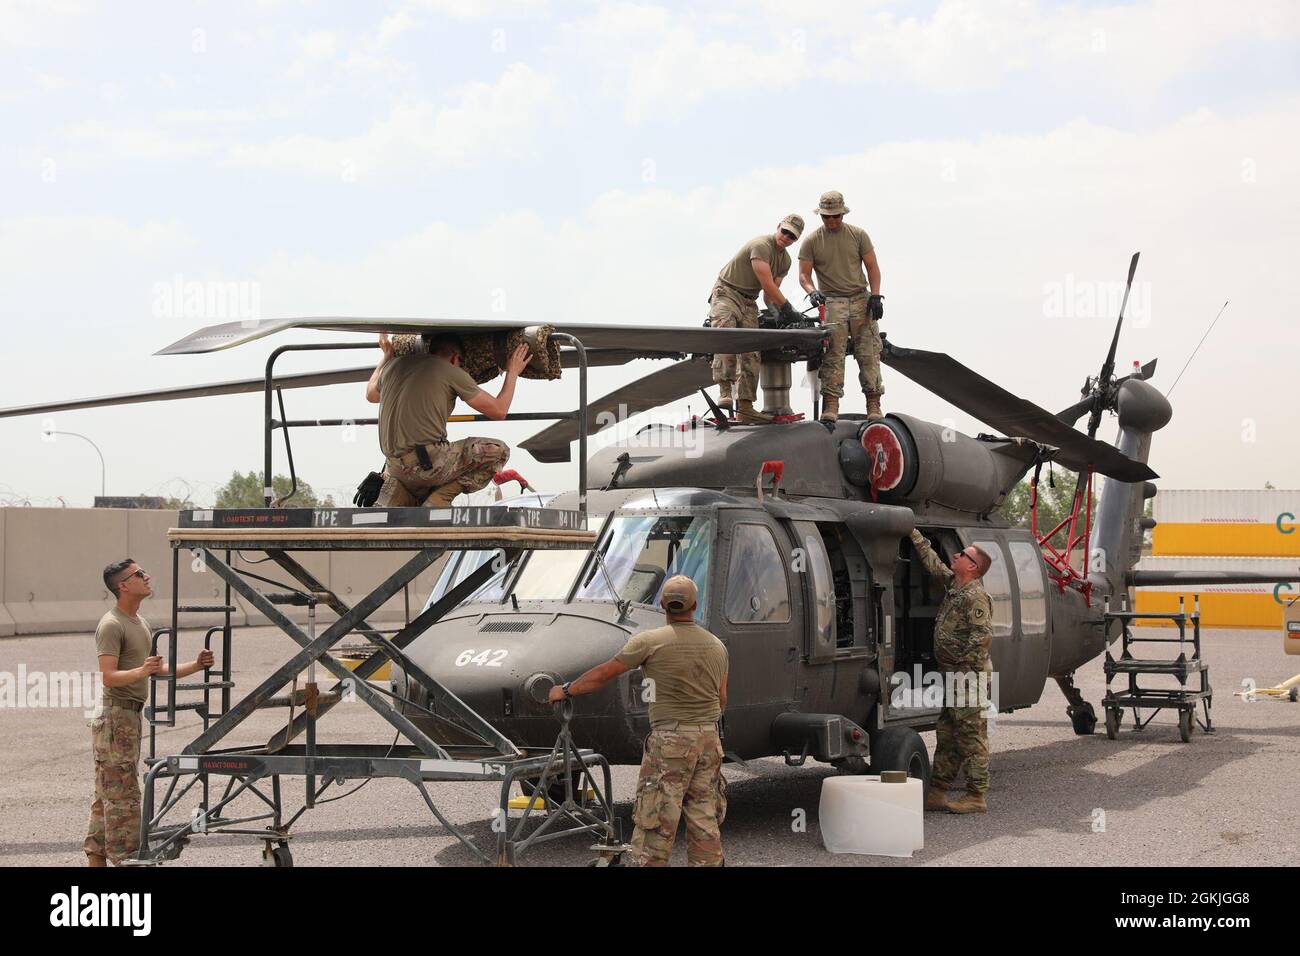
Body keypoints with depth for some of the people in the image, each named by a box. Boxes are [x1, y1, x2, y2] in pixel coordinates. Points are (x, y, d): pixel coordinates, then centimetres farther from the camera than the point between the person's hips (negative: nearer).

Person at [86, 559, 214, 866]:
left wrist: (196, 666, 7)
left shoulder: (139, 622, 17)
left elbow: (160, 669, 20)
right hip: (116, 717, -10)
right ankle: (124, 860, -8)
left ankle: (96, 858, 18)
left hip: (130, 717, 10)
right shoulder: (111, 625, -14)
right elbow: (109, 677, -23)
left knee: (107, 797, 13)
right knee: (123, 797, -9)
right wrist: (141, 671, -40)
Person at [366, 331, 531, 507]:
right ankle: (440, 499, -4)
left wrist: (386, 354, 48)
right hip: (430, 463, -7)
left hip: (395, 465, 7)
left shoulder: (395, 364, 13)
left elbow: (371, 395, 36)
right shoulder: (452, 372, -2)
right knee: (498, 450, 1)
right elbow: (499, 411, 3)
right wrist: (512, 372, 18)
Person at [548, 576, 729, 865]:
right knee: (704, 821, 9)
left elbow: (603, 674, -2)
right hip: (709, 738, 5)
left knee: (656, 823, -1)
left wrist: (566, 690, 12)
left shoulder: (649, 641, -9)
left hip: (670, 740, -5)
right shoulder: (717, 646, 6)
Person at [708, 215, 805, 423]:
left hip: (749, 302, 8)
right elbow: (768, 285, -19)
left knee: (750, 354, -2)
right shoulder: (761, 245, -17)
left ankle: (745, 407, -3)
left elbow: (770, 294, 13)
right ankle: (725, 391, -38)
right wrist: (787, 309, -13)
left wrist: (776, 312, -3)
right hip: (726, 293, -8)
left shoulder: (785, 261, 12)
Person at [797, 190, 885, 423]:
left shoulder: (858, 235, 8)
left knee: (869, 355, -2)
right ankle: (830, 406, -11)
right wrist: (812, 291, -17)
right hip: (831, 303, -1)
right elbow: (804, 274, 3)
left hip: (861, 301, 1)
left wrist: (875, 296, -4)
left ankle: (873, 405, 0)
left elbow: (872, 267, 7)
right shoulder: (812, 241, 5)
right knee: (832, 357, -9)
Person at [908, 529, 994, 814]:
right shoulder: (952, 585, 12)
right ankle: (936, 793, 15)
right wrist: (913, 532, 25)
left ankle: (977, 796, 0)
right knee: (947, 737, 11)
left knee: (972, 737, -5)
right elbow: (931, 561, 24)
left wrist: (962, 664, -18)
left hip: (970, 678, -10)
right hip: (954, 678, 10)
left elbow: (983, 636, -23)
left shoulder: (975, 597, -15)